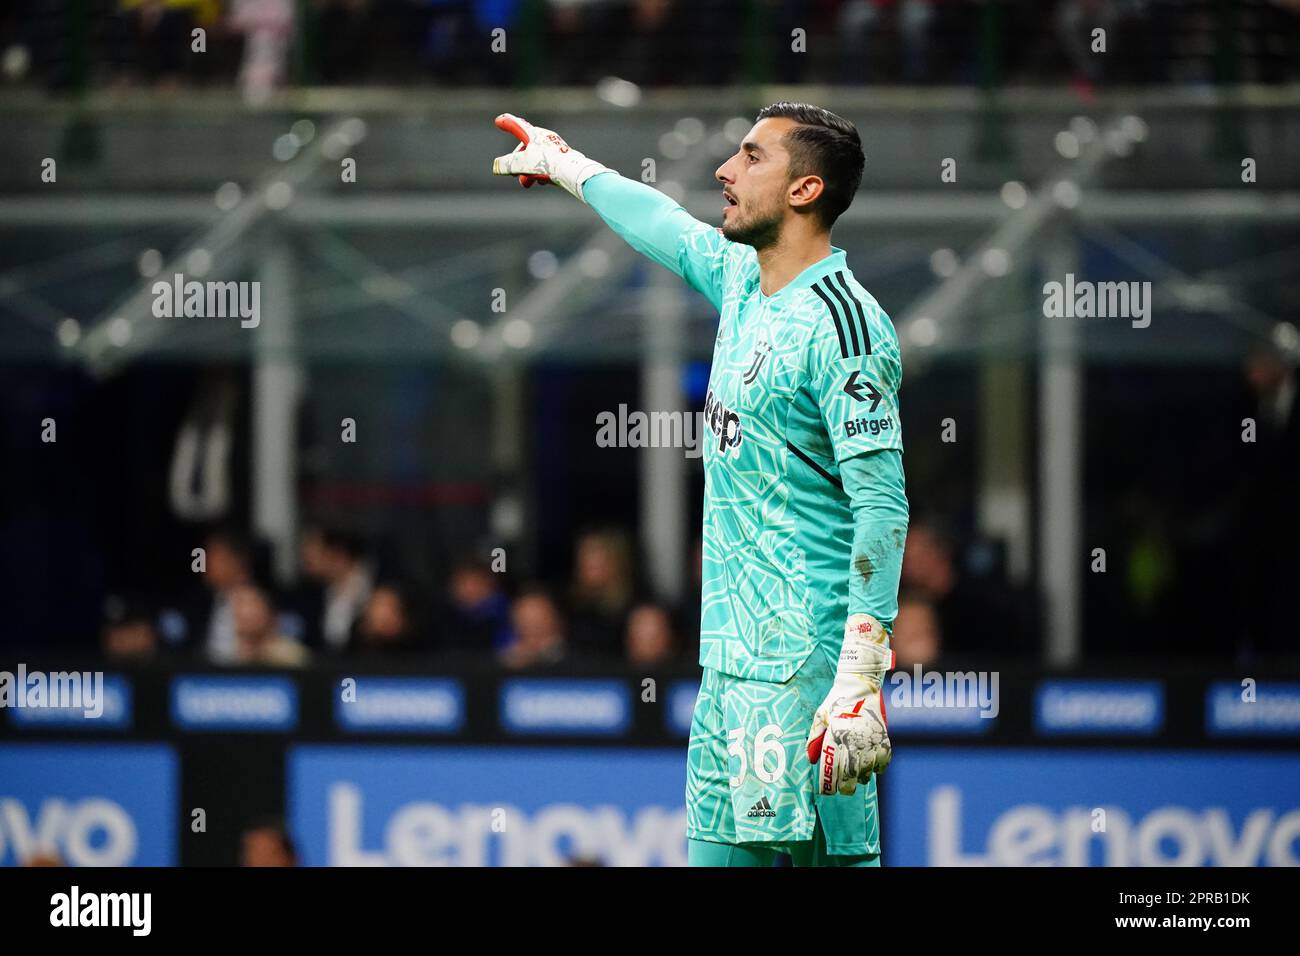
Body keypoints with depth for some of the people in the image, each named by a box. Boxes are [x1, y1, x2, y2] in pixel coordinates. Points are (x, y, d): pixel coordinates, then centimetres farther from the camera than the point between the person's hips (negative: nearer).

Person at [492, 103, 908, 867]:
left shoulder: (844, 324, -13)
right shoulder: (740, 279, 14)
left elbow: (882, 507, -19)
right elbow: (666, 227, 38)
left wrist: (860, 681, -27)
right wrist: (565, 163, 54)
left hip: (804, 663, -9)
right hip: (732, 660, 9)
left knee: (823, 851, -14)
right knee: (717, 850, 6)